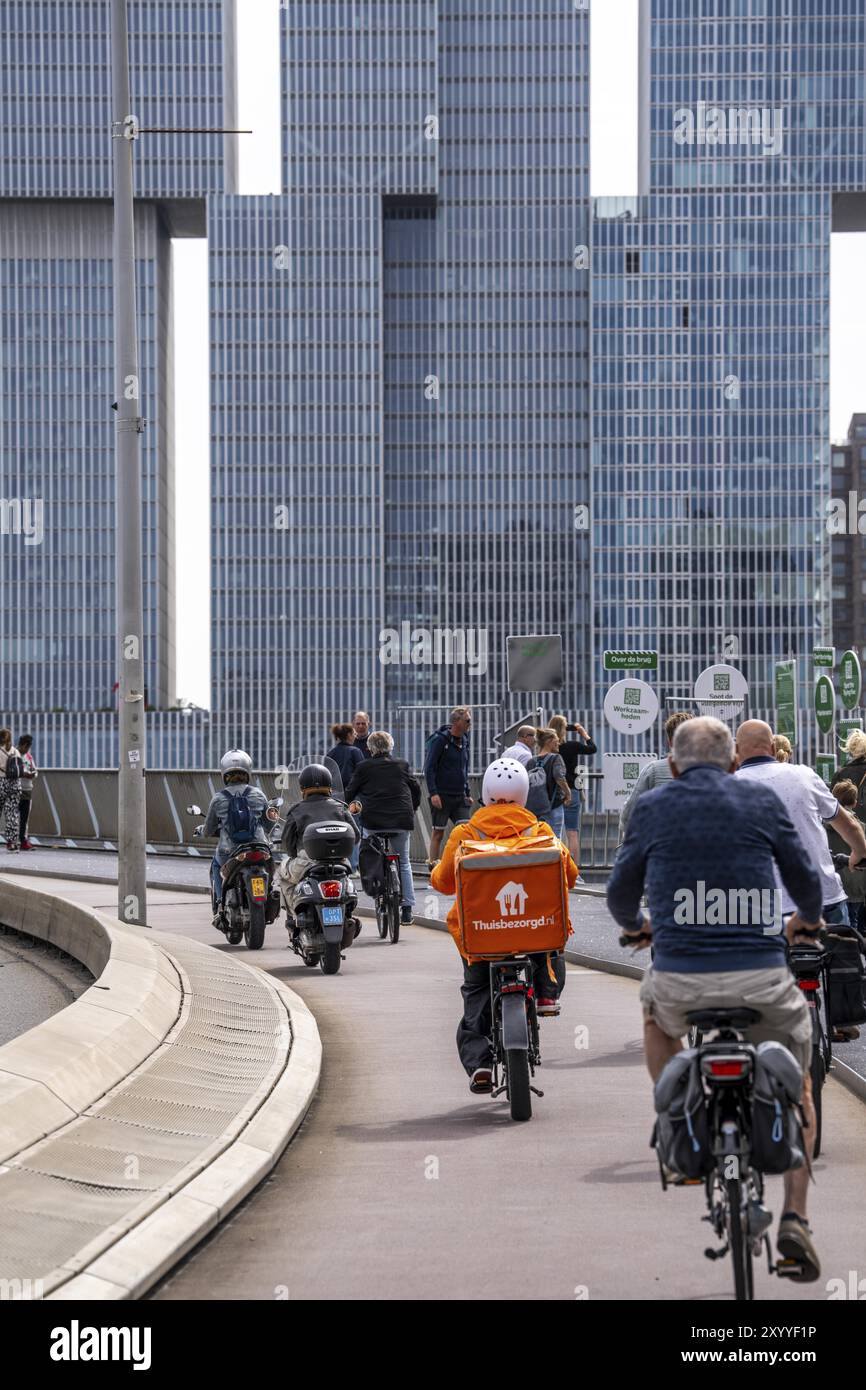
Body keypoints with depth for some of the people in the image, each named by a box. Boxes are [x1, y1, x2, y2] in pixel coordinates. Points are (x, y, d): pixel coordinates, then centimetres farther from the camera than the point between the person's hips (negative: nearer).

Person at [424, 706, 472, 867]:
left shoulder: (464, 741, 13)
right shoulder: (439, 740, -9)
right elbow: (429, 768, -12)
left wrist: (467, 793, 17)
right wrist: (433, 793, -20)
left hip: (460, 796, 6)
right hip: (441, 796, -6)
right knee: (438, 833, 0)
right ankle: (433, 866, 7)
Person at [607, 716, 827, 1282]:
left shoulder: (653, 806, 8)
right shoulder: (762, 799, 8)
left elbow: (622, 891, 17)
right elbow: (805, 876, 15)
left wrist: (634, 924, 41)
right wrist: (808, 918, 39)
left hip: (680, 978, 1)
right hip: (763, 978, 0)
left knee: (655, 1010, 38)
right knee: (798, 1088, 21)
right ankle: (795, 1218, 6)